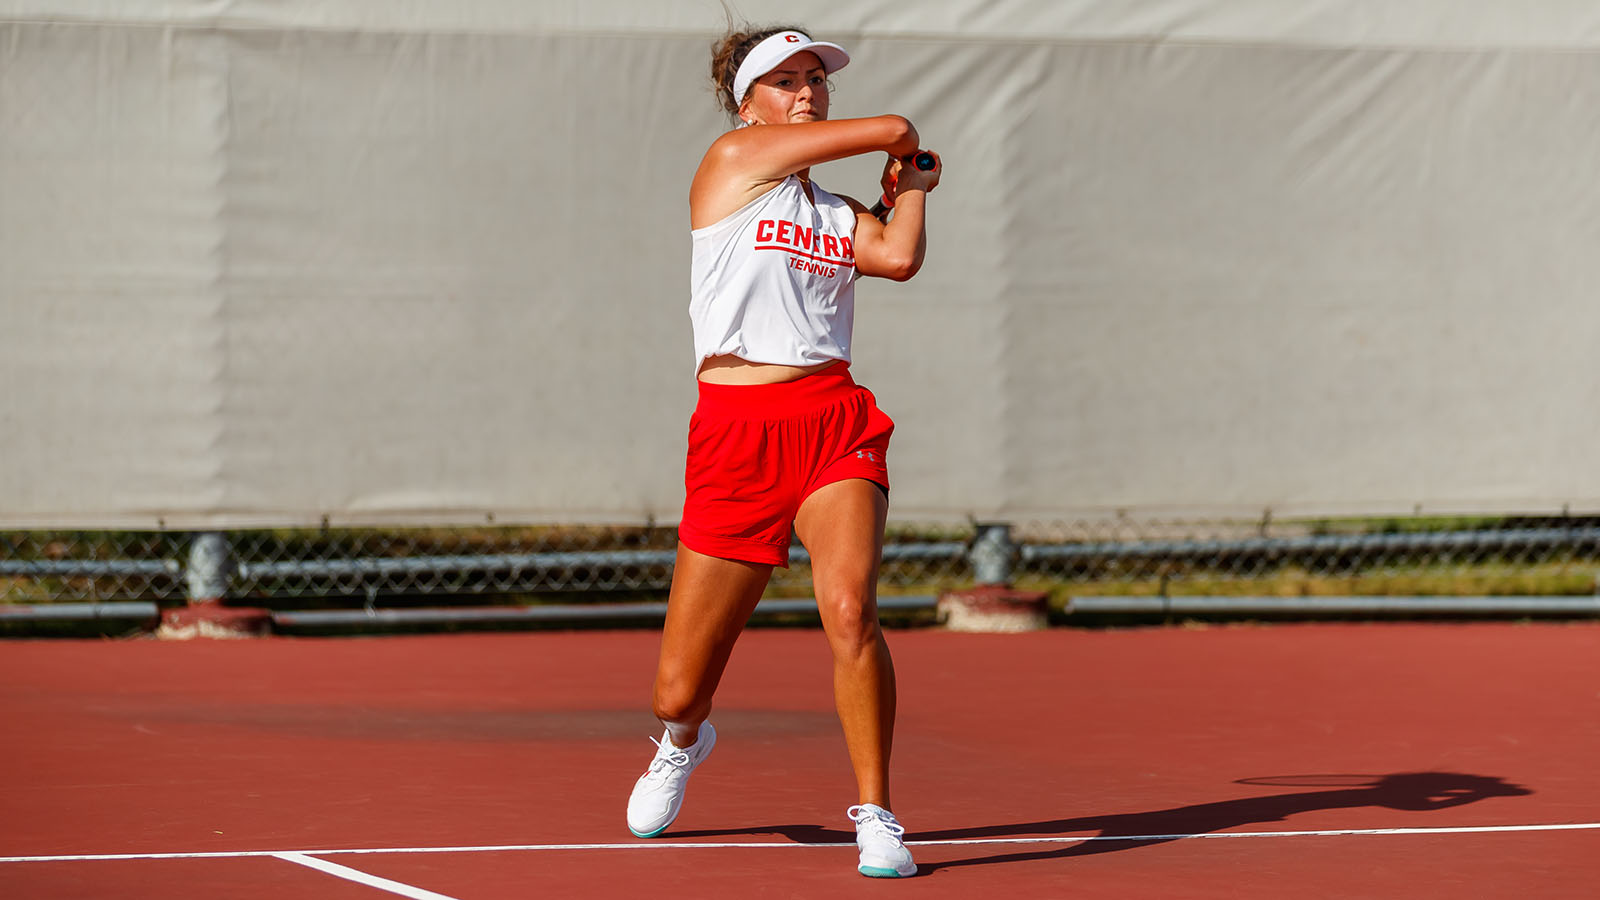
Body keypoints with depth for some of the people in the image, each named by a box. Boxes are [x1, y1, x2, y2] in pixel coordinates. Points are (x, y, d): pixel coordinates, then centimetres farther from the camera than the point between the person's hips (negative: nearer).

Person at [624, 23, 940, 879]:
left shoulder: (840, 214, 18)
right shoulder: (733, 159, 3)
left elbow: (898, 256, -6)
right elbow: (892, 128, -1)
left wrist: (910, 185, 11)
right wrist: (904, 146, 21)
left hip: (835, 421, 3)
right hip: (736, 431, -3)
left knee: (849, 609, -26)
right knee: (678, 690, 3)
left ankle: (875, 814, -12)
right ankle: (683, 741, 42)